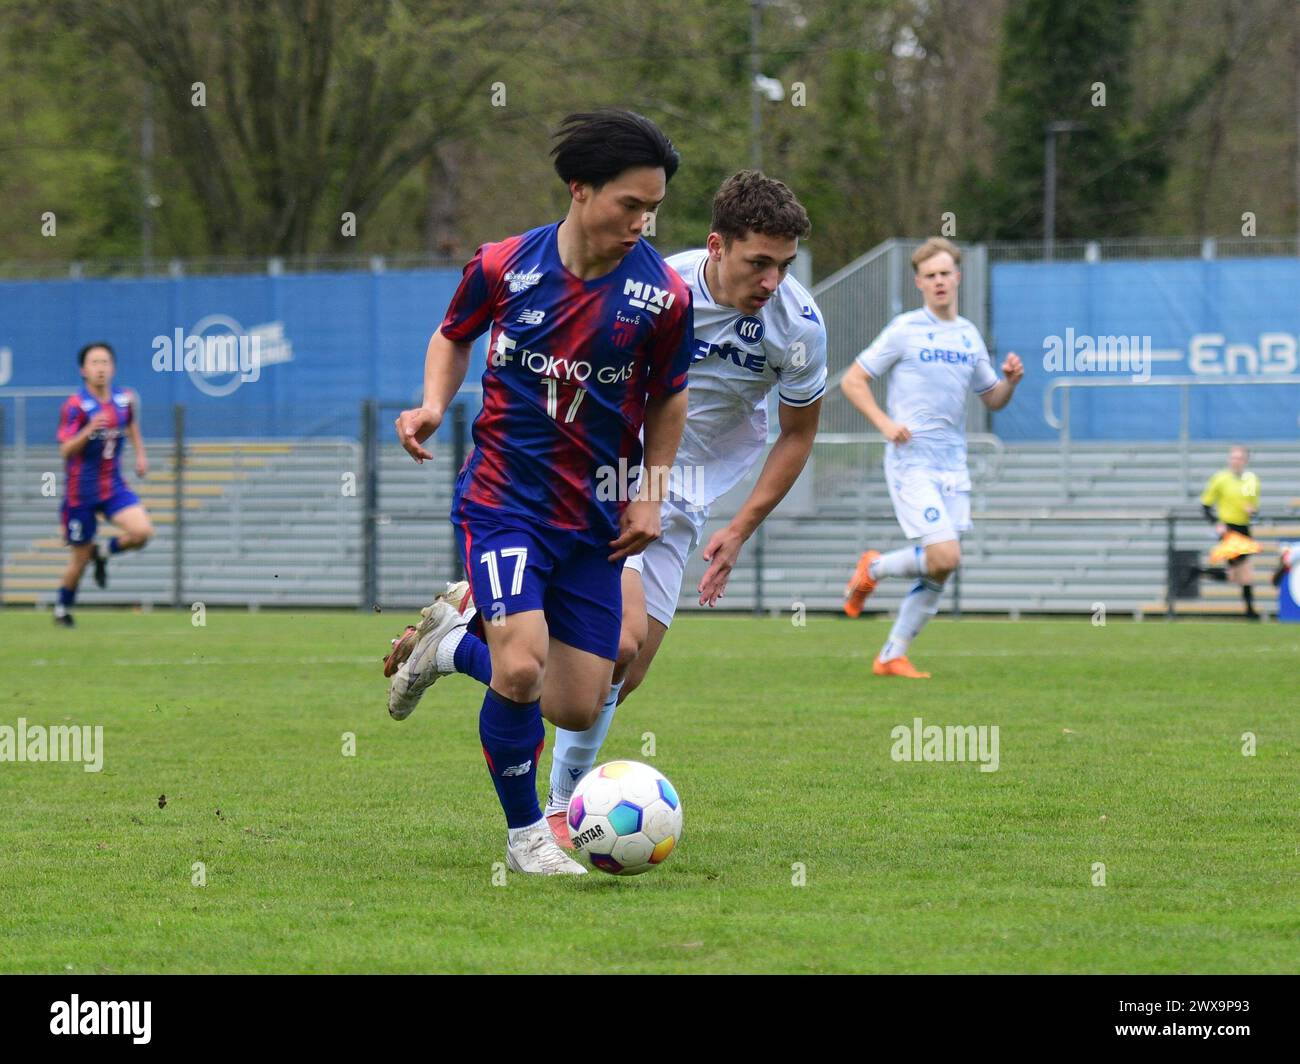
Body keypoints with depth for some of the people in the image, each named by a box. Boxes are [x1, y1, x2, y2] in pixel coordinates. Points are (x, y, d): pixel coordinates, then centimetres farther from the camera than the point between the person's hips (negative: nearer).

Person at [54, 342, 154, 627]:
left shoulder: (124, 399, 0)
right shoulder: (75, 405, -16)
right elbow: (65, 451, -23)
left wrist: (140, 453, 14)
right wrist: (89, 429, -38)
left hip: (114, 486, 4)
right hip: (81, 491, -4)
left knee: (142, 532, -18)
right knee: (81, 557, 4)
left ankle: (104, 553, 13)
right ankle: (62, 609, 29)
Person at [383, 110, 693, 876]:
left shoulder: (663, 294, -7)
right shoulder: (505, 266, -9)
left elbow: (668, 397, 10)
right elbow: (453, 337, 12)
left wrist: (652, 496, 1)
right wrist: (434, 405, -7)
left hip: (595, 519, 3)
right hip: (505, 499, -3)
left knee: (577, 711, 4)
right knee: (521, 672, -23)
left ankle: (454, 642, 32)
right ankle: (526, 834, 3)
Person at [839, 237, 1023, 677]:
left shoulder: (969, 336, 14)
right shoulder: (905, 329, -4)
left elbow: (992, 399, 22)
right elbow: (852, 380, -2)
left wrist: (1011, 381, 0)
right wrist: (885, 423, -15)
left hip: (953, 465, 6)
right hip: (912, 462, -6)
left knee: (938, 573, 3)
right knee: (944, 556, -19)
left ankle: (892, 656, 14)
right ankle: (874, 569, 9)